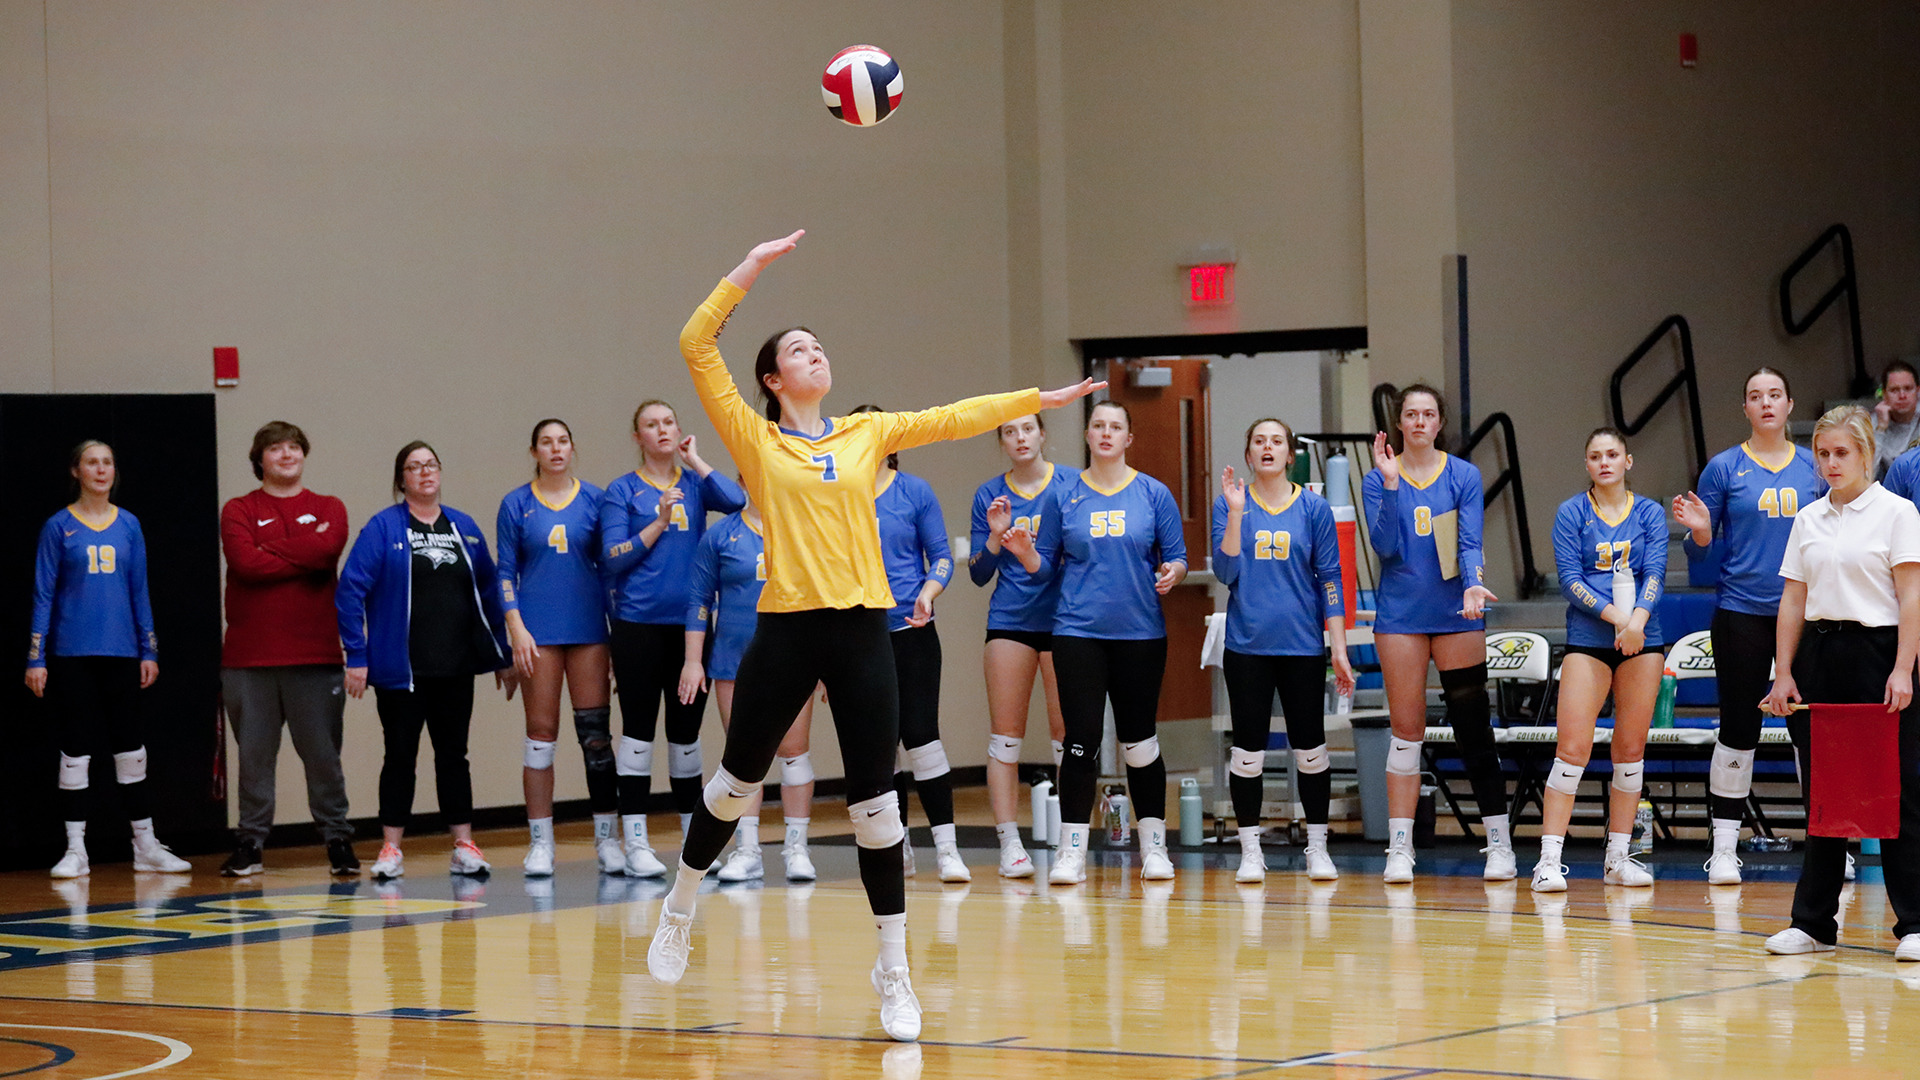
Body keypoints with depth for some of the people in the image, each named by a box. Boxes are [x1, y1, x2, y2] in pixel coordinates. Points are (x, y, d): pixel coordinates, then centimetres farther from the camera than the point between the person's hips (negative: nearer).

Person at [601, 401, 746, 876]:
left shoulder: (695, 483, 9)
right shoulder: (622, 491, 2)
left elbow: (735, 501, -11)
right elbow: (613, 559, -5)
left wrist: (695, 460, -6)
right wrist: (659, 523, -13)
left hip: (690, 622, 3)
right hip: (639, 624, -3)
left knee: (686, 730, 9)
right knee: (639, 729, -2)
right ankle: (636, 842, 0)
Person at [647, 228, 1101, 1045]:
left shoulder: (865, 434, 11)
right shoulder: (756, 440, 2)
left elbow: (952, 419, 15)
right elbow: (696, 347, -6)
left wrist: (1041, 399, 14)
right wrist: (751, 267, -6)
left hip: (862, 626, 2)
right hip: (786, 626, -2)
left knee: (875, 801, 1)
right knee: (738, 778, 10)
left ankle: (894, 969, 10)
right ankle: (679, 909, 34)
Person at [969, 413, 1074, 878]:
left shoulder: (1073, 483, 2)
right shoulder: (989, 496, 7)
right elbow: (979, 574, 7)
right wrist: (995, 536, -10)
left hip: (1063, 619, -1)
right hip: (1010, 621, 2)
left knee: (1066, 733, -2)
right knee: (1005, 734, -2)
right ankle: (1010, 844, 1)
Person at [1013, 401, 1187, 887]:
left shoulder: (1154, 494, 4)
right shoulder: (1065, 496, 5)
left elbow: (1177, 556, 6)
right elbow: (1046, 565, 9)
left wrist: (1172, 573, -16)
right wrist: (1024, 551, -12)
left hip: (1140, 632, 0)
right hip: (1079, 631, 0)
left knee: (1140, 742, 4)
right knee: (1081, 740, -6)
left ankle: (1153, 846, 16)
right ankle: (1071, 851, -1)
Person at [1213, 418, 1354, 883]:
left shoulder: (1313, 508, 4)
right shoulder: (1230, 503, 3)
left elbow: (1330, 579, 4)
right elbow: (1226, 572, -6)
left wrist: (1339, 649, -1)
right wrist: (1235, 513, -16)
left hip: (1302, 644, 0)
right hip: (1247, 644, 0)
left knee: (1310, 748, 3)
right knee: (1248, 749, 1)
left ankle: (1317, 848, 13)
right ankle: (1250, 850, 10)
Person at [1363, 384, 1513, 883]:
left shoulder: (1464, 476, 3)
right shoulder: (1378, 479, 3)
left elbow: (1469, 542, -5)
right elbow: (1384, 545, -8)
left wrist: (1473, 584, -24)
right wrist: (1390, 483, -17)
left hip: (1456, 615, 0)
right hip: (1401, 614, 0)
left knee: (1473, 728, -1)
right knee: (1407, 730, 1)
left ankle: (1499, 845, 5)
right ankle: (1399, 850, 5)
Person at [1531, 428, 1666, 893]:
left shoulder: (1650, 513, 8)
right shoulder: (1571, 514, 3)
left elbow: (1655, 573, -3)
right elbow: (1570, 579, -4)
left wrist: (1637, 618, -20)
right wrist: (1613, 615, -17)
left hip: (1642, 640, 2)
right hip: (1587, 640, -2)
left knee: (1631, 748, 5)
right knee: (1573, 746, -11)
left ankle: (1618, 855, 14)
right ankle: (1549, 859, -12)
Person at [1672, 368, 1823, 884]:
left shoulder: (1815, 467, 7)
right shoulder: (1724, 469, 1)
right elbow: (1704, 553, 3)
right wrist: (1699, 531, -18)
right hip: (1742, 612, -2)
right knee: (1739, 729, -1)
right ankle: (1724, 846, 6)